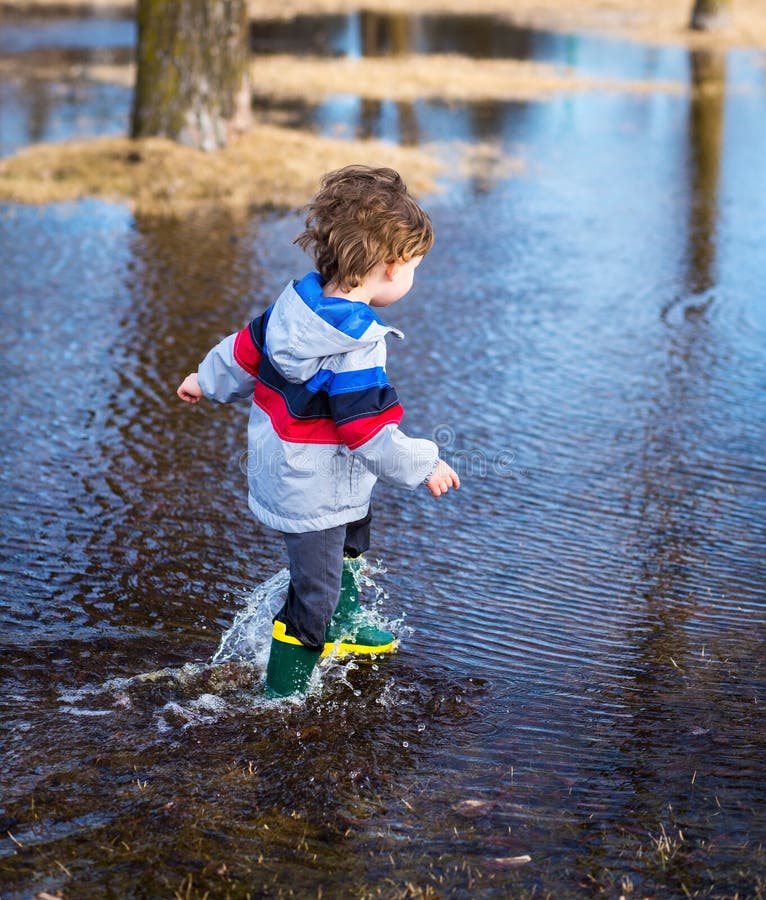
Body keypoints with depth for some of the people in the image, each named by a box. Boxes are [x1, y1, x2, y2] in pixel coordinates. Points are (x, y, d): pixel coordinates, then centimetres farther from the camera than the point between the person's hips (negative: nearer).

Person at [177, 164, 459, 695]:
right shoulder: (353, 354, -32)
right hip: (315, 497, -9)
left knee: (353, 534, 32)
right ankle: (285, 693, 20)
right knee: (314, 593, 7)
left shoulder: (295, 306, -7)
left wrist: (208, 382, 25)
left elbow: (244, 351, 8)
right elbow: (373, 434, -28)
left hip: (277, 468, 9)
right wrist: (425, 466, -13)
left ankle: (343, 626, 51)